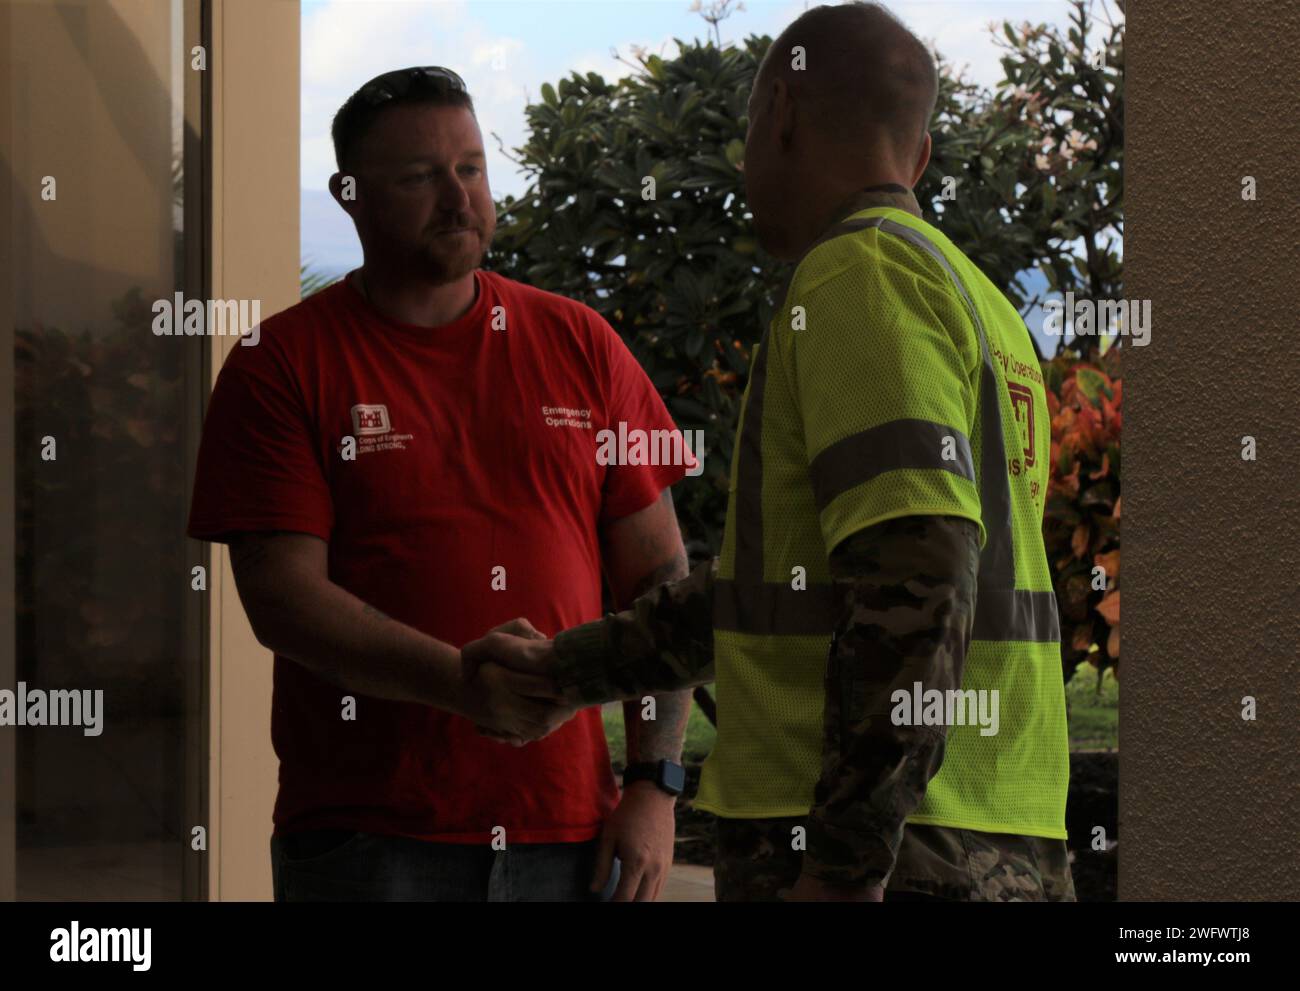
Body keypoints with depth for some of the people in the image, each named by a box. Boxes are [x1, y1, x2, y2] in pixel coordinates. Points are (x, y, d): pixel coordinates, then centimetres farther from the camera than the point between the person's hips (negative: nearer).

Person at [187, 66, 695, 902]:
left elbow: (660, 581, 10)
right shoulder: (282, 364, 1)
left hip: (567, 833, 3)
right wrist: (461, 685, -22)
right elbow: (281, 598, -9)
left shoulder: (578, 345, 10)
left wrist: (655, 787, 0)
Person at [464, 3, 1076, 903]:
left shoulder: (860, 280, -10)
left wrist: (843, 869, -22)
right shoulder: (977, 305, 21)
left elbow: (913, 587, -21)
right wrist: (566, 667, 31)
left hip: (876, 860, -9)